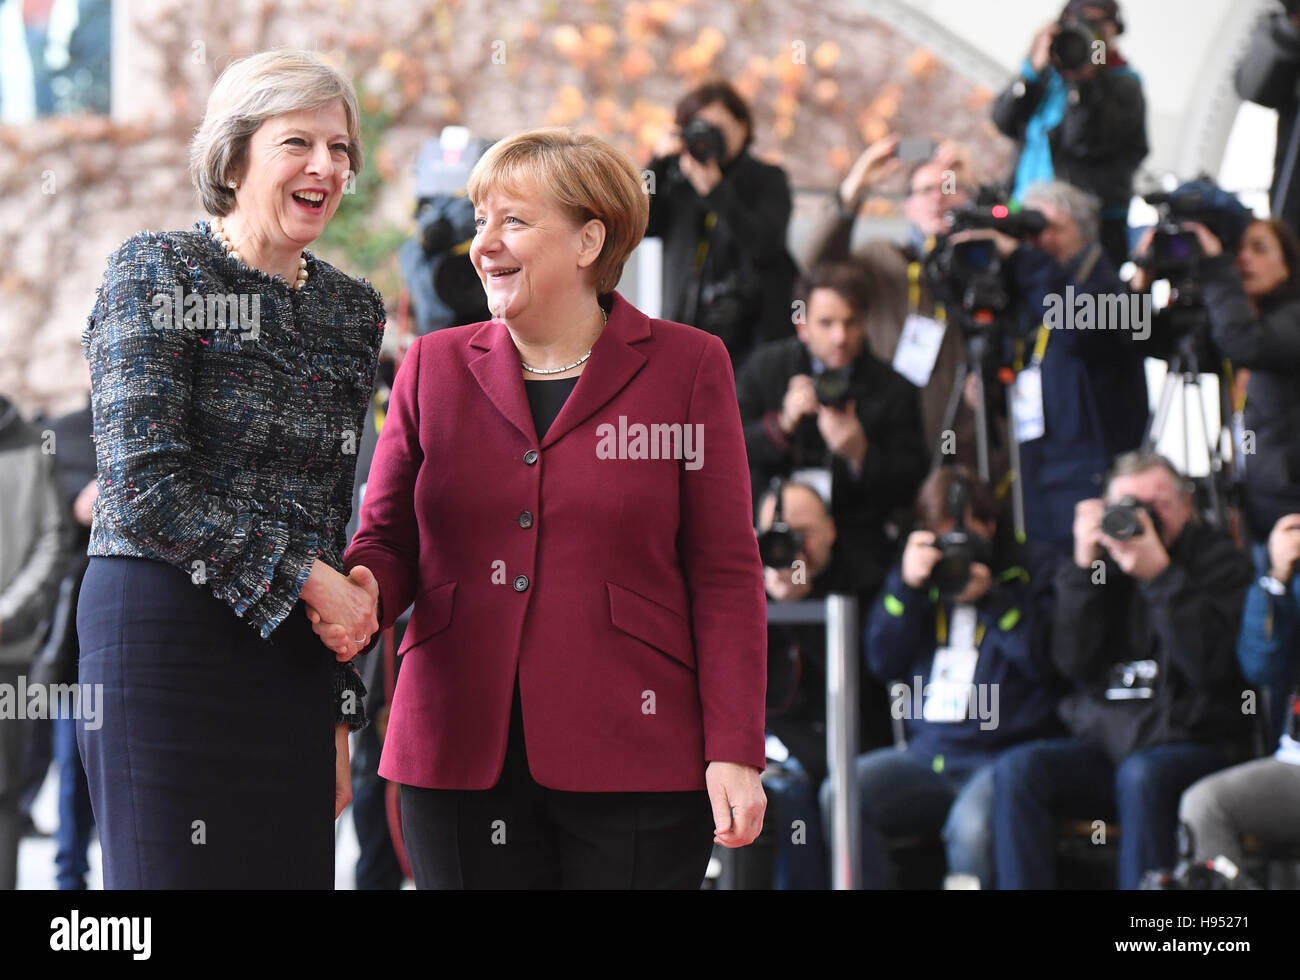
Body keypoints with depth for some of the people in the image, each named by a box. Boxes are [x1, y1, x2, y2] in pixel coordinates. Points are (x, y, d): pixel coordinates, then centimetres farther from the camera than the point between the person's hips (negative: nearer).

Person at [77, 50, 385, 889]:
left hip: (292, 651, 6)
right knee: (168, 873, -7)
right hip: (164, 627, -6)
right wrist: (305, 578, -11)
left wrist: (340, 709, 16)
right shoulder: (158, 274, -4)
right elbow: (147, 491, -12)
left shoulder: (353, 309, 14)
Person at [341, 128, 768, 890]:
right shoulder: (435, 367, 12)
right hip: (464, 761, 2)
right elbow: (387, 539, 13)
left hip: (632, 767, -2)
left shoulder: (686, 367, 4)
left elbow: (725, 572, 1)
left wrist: (734, 749, -6)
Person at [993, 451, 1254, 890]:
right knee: (1015, 770, -22)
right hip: (1101, 743, 4)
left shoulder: (1219, 560, 4)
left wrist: (1159, 575, -18)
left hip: (1191, 745, -4)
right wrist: (1084, 565, -7)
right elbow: (1073, 661, 0)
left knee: (1141, 775, -37)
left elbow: (1208, 663, -12)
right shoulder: (1106, 564, 13)